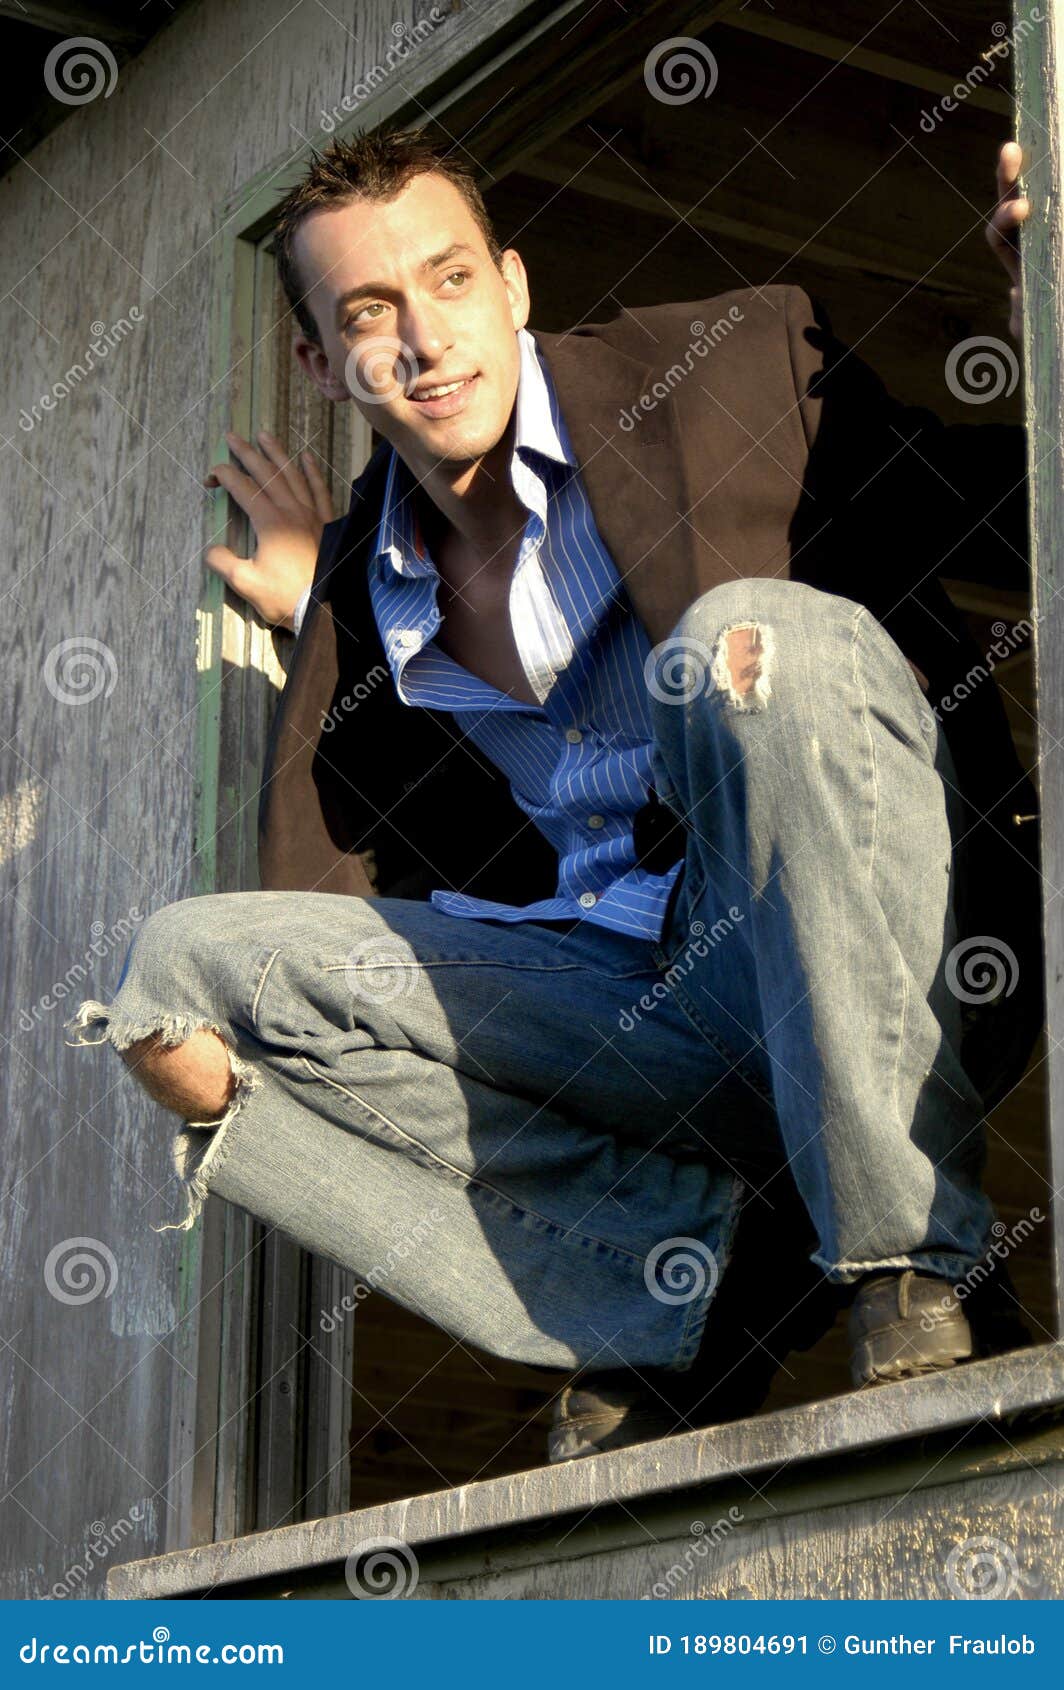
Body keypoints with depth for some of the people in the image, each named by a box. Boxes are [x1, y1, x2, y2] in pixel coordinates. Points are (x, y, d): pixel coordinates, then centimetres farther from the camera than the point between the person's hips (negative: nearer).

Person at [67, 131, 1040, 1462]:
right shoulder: (366, 579, 13)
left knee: (753, 629, -33)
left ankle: (910, 1265, -25)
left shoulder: (748, 360, 3)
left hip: (883, 979, -4)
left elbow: (1028, 514, 3)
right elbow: (315, 907, 13)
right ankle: (688, 1265, -14)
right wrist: (314, 629, 11)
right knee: (183, 968, -8)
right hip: (652, 1025, 4)